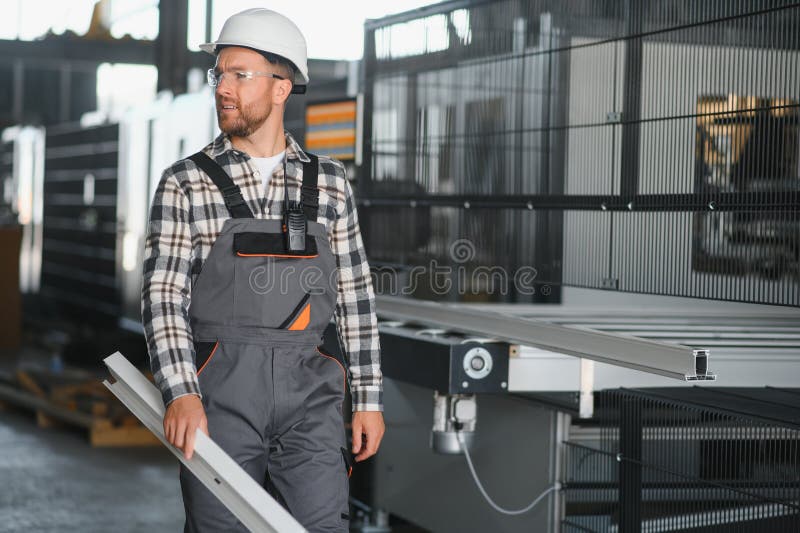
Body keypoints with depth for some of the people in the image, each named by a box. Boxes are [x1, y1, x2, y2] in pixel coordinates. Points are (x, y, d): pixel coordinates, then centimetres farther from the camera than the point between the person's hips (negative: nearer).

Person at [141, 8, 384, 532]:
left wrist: (369, 398, 7)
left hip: (309, 394, 1)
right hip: (219, 394, -1)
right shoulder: (185, 184, 2)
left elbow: (355, 297, 11)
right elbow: (164, 296, -7)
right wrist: (181, 392, -21)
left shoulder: (329, 182, 9)